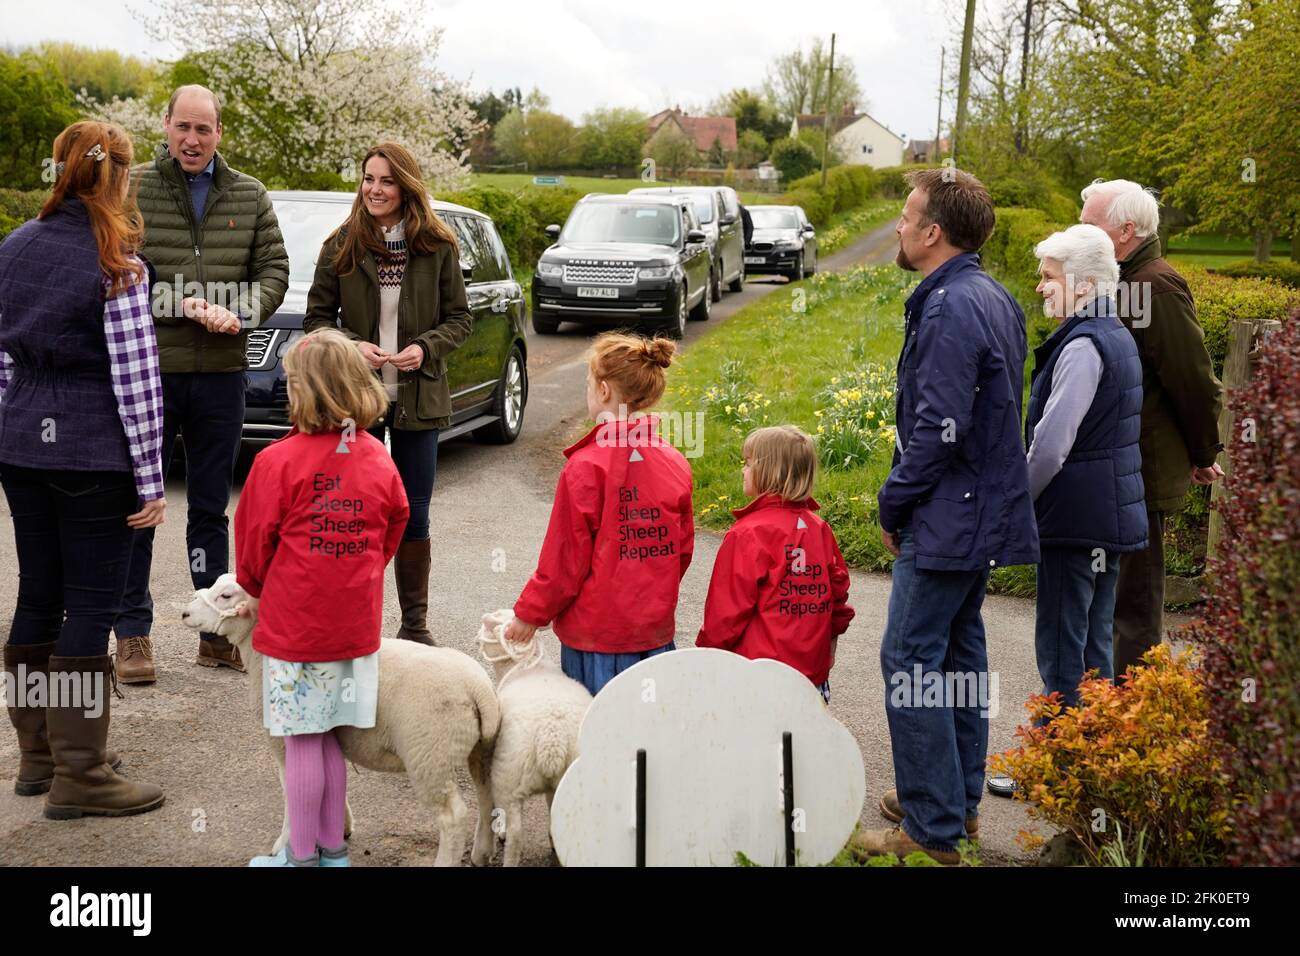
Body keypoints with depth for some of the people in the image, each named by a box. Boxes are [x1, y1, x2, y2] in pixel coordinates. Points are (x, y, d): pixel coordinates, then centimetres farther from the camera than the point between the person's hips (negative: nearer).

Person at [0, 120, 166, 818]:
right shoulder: (117, 264, -12)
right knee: (90, 608, 0)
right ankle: (78, 776, 6)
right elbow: (136, 380, -14)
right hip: (93, 455, -7)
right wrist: (150, 479, -10)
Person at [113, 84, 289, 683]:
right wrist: (182, 305, -19)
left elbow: (274, 270, 6)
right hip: (148, 369, -3)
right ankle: (132, 633, 14)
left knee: (211, 508, 13)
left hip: (222, 372, 3)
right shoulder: (133, 190, -2)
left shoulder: (249, 197, 8)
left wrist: (238, 313, -12)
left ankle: (218, 631, 22)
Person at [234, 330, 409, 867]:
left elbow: (254, 540, -5)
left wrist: (258, 591, 13)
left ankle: (302, 856, 15)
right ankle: (333, 847, 25)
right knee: (327, 738, 16)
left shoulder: (279, 461, -15)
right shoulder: (378, 459, 0)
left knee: (302, 741, 5)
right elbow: (392, 533, 10)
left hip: (294, 625, -5)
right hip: (355, 621, 5)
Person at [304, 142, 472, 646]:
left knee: (414, 516, 7)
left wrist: (426, 347, -13)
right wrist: (351, 346, -13)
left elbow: (459, 317, 5)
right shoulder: (341, 245, 1)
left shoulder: (437, 247, 1)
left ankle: (415, 624, 20)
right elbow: (317, 316, 5)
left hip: (417, 398, 0)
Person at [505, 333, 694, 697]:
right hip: (656, 628, 5)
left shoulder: (586, 466, -16)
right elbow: (683, 547, 9)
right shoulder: (675, 462, 0)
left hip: (597, 635, -5)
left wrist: (529, 614, 2)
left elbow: (565, 558, -11)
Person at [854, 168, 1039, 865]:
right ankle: (960, 798, 31)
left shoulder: (949, 310, -21)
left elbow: (938, 429, -24)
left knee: (911, 661, -4)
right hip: (986, 512, 10)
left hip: (947, 518, -10)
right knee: (959, 650, 18)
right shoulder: (995, 299, 10)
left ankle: (932, 830, 2)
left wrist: (893, 504, -10)